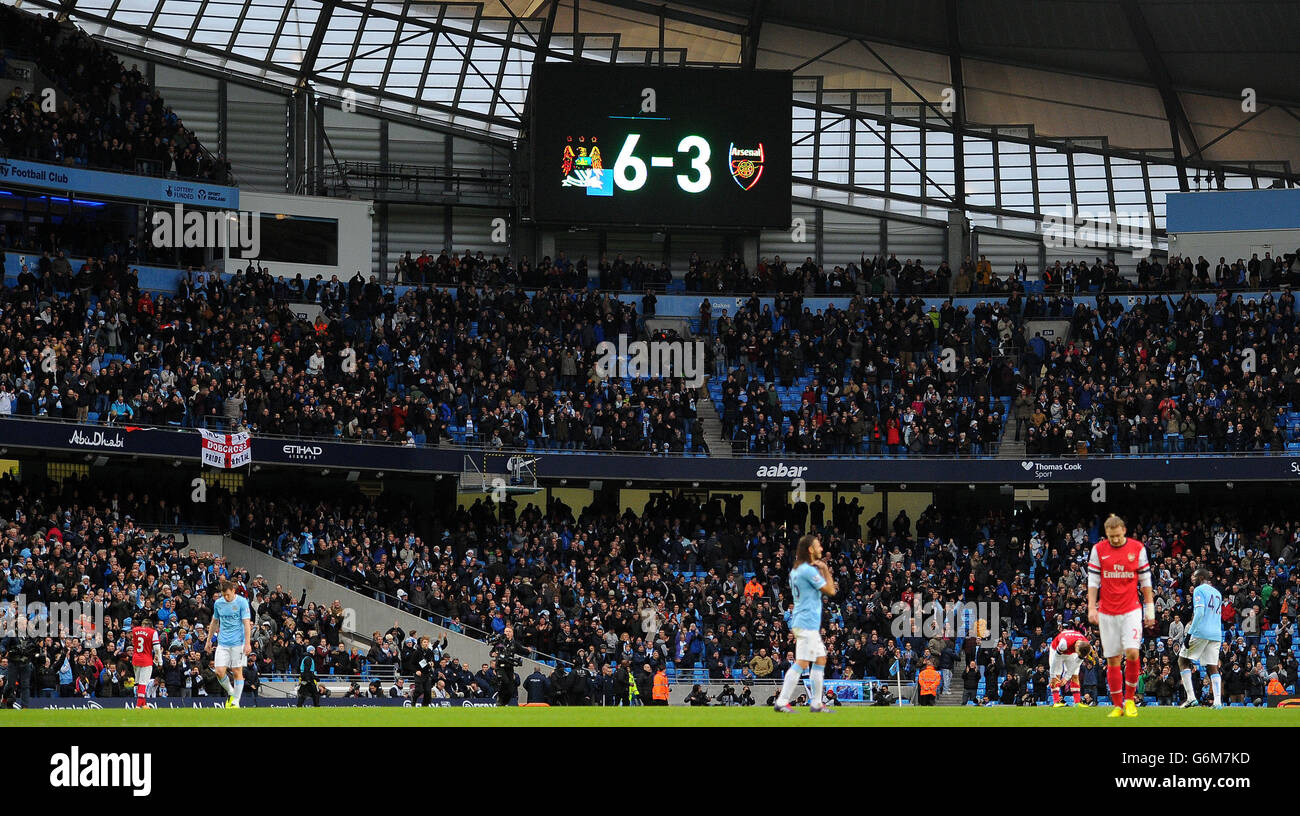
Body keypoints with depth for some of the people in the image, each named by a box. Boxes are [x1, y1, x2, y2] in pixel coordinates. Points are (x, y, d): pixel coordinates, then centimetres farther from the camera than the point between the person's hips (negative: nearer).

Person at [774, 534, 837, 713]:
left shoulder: (796, 570, 15)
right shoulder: (809, 570, -15)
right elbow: (830, 590, -10)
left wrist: (822, 570, 10)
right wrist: (825, 570, -1)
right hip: (807, 623, -10)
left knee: (820, 660, 13)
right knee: (801, 663, -12)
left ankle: (816, 703, 13)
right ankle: (781, 702, -14)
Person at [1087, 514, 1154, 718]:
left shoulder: (1137, 548, 2)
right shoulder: (1098, 550, 2)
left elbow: (1145, 581, 7)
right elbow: (1093, 581, 5)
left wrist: (1149, 609, 6)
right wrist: (1091, 608, -3)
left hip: (1131, 610, -1)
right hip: (1107, 613, 1)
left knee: (1132, 652, -16)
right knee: (1113, 659, 1)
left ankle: (1130, 698, 1)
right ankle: (1117, 705, 9)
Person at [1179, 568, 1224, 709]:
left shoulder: (1199, 590, -4)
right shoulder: (1217, 593, 21)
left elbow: (1199, 613, -15)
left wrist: (1190, 633, -15)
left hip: (1201, 632, -7)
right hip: (1216, 634, 7)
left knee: (1183, 660, 5)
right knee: (1213, 668, 4)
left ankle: (1191, 697, -6)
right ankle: (1218, 701, -10)